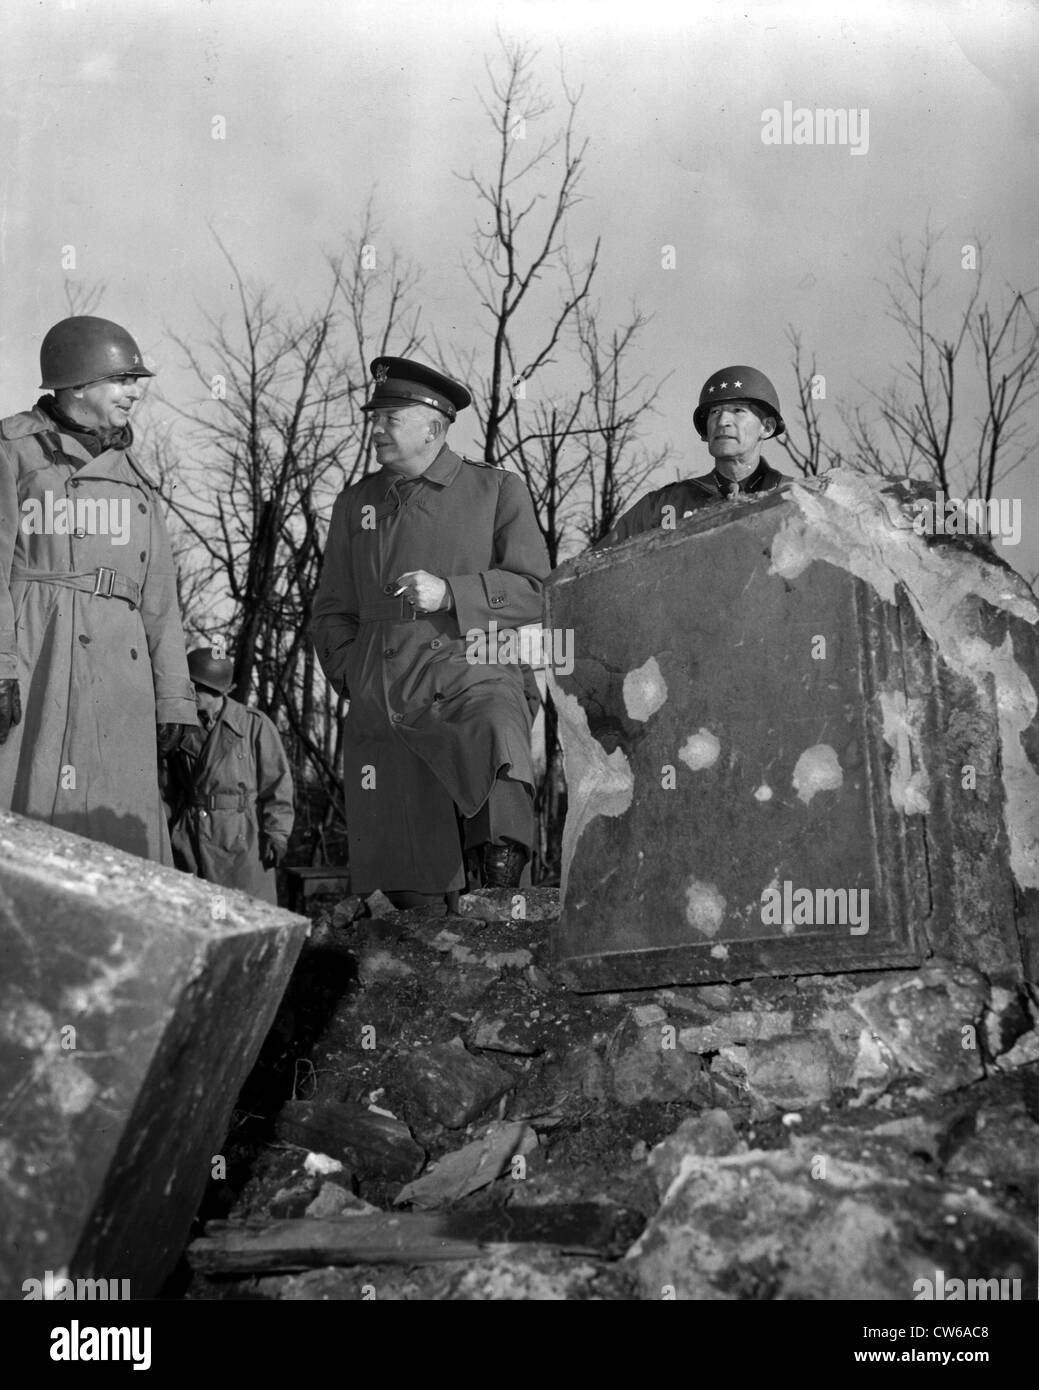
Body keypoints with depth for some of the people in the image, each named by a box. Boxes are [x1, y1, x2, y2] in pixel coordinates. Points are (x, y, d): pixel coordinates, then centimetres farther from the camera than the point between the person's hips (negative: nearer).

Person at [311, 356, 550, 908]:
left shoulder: (497, 490, 9)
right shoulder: (355, 503, 20)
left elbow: (536, 591, 2)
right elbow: (331, 610, 24)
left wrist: (449, 593, -10)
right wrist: (353, 674, 8)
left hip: (470, 680, -3)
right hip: (380, 703, 3)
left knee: (498, 738, -38)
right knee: (407, 883, -3)